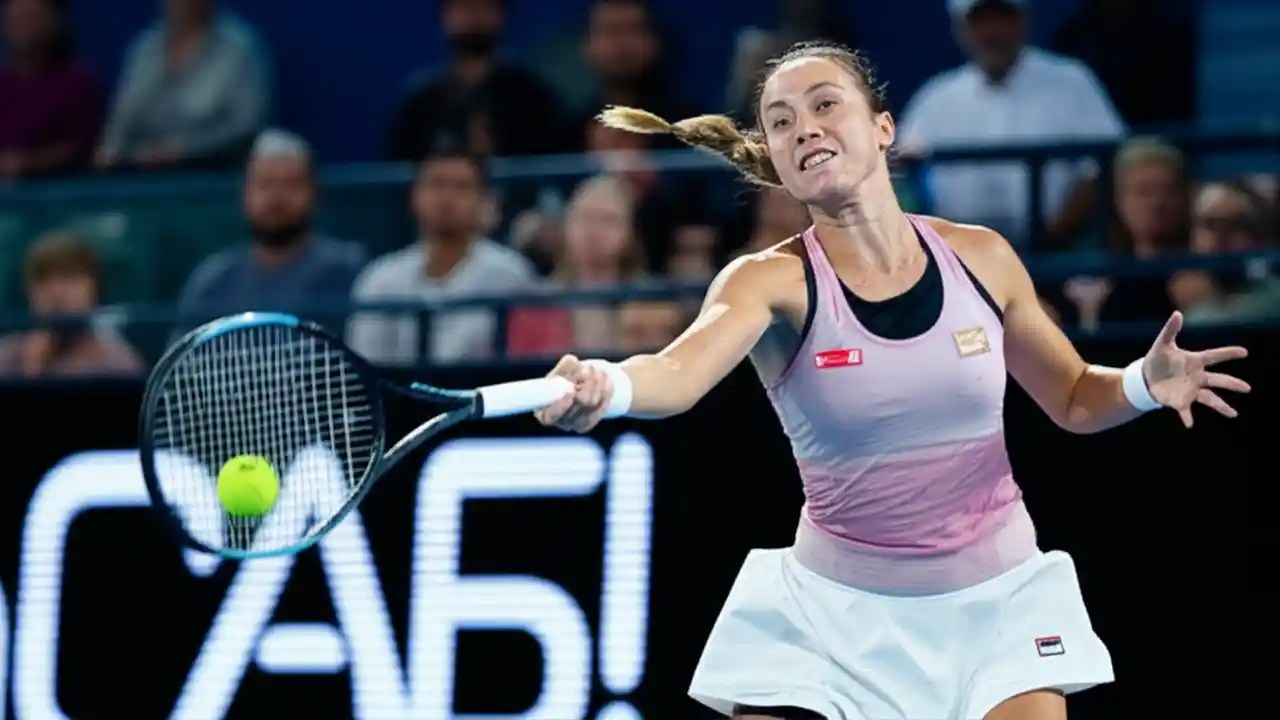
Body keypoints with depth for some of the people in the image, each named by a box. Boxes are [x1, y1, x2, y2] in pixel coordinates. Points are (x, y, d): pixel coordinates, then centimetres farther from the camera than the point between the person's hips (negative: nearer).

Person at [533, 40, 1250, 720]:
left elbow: (1074, 398, 12)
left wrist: (1147, 383, -11)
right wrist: (606, 387, -56)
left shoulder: (980, 257, -3)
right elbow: (679, 372, -33)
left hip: (996, 600, 1)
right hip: (836, 611, -1)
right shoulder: (774, 279, -12)